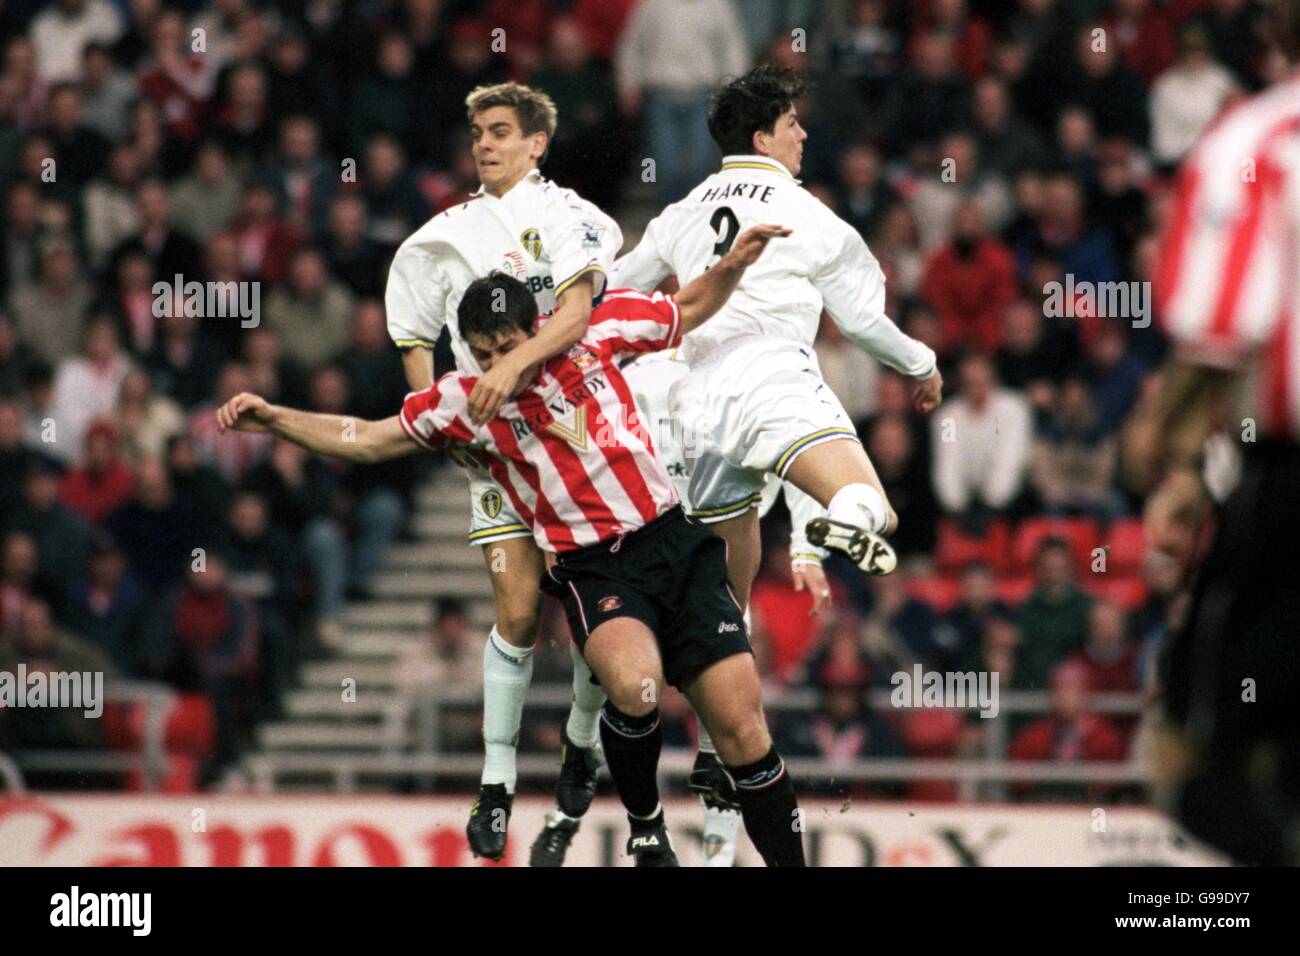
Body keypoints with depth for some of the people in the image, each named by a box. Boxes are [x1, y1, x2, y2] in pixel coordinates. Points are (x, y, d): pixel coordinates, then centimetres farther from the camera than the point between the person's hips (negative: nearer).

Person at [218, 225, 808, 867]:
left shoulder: (597, 334, 0)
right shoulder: (464, 403, -1)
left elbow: (691, 310, 16)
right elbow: (365, 440, 8)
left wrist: (733, 266, -2)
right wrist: (272, 419, 1)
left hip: (675, 544, 1)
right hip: (593, 572, -1)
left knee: (743, 734, -5)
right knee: (634, 685, -33)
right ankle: (646, 833, -9)